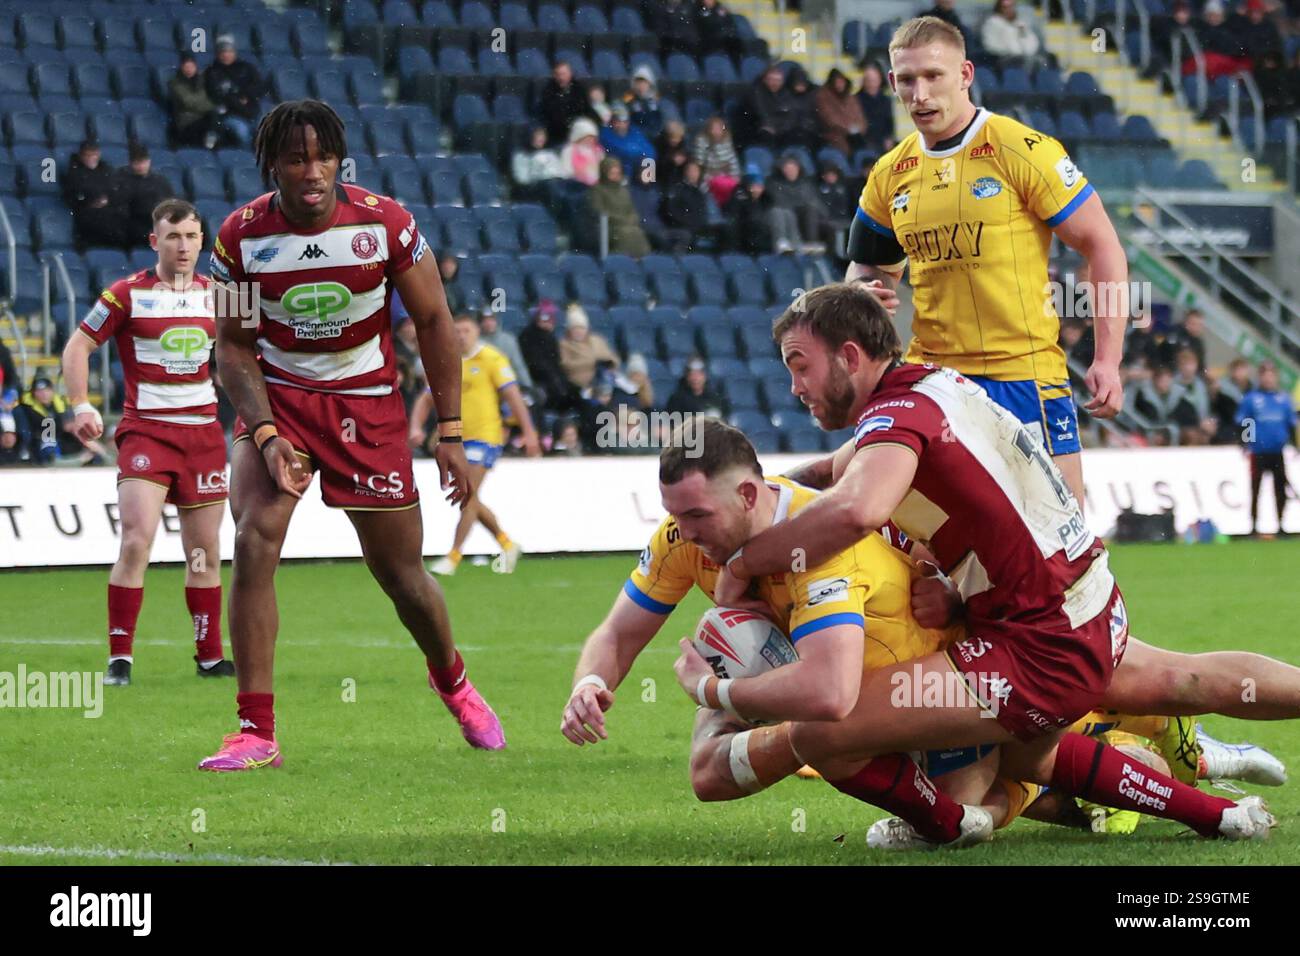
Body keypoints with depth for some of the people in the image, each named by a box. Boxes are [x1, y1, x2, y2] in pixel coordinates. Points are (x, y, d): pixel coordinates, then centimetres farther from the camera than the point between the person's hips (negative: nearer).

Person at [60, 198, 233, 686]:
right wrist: (82, 407, -12)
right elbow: (77, 347, 0)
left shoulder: (214, 294, 9)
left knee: (205, 552, 8)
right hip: (145, 430, -4)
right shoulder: (127, 294, -4)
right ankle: (120, 658, -11)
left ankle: (210, 656, 20)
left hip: (203, 432, 4)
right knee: (137, 541, -18)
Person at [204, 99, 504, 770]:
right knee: (253, 543, -21)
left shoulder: (385, 224, -14)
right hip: (277, 397, 0)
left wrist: (450, 433, -5)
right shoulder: (241, 237, -12)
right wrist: (267, 434, -18)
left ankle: (451, 682, 39)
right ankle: (256, 733, -16)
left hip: (368, 406, 0)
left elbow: (433, 322, -4)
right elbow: (234, 347, -4)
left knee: (402, 574, 6)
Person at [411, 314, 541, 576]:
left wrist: (528, 432, -15)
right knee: (469, 500, 11)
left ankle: (453, 557, -12)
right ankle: (507, 545, 27)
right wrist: (416, 427, -7)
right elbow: (427, 399, 12)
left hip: (485, 436, -7)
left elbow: (512, 395, -9)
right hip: (457, 438, 7)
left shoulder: (491, 359, -5)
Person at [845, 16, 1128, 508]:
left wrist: (1107, 360, -12)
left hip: (1025, 371, -4)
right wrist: (866, 294, -1)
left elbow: (1101, 246, -5)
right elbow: (866, 265, 24)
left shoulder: (1024, 151, -7)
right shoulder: (890, 174, 9)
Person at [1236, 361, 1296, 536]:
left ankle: (1280, 524, 15)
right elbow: (1241, 423, -1)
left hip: (1278, 452, 3)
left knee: (1280, 488, 6)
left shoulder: (1284, 398, 6)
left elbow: (1291, 423, 13)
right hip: (1258, 453, -3)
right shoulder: (1250, 399, -2)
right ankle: (1254, 526, 6)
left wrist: (1293, 445, 10)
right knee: (1255, 489, 1)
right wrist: (1244, 446, -8)